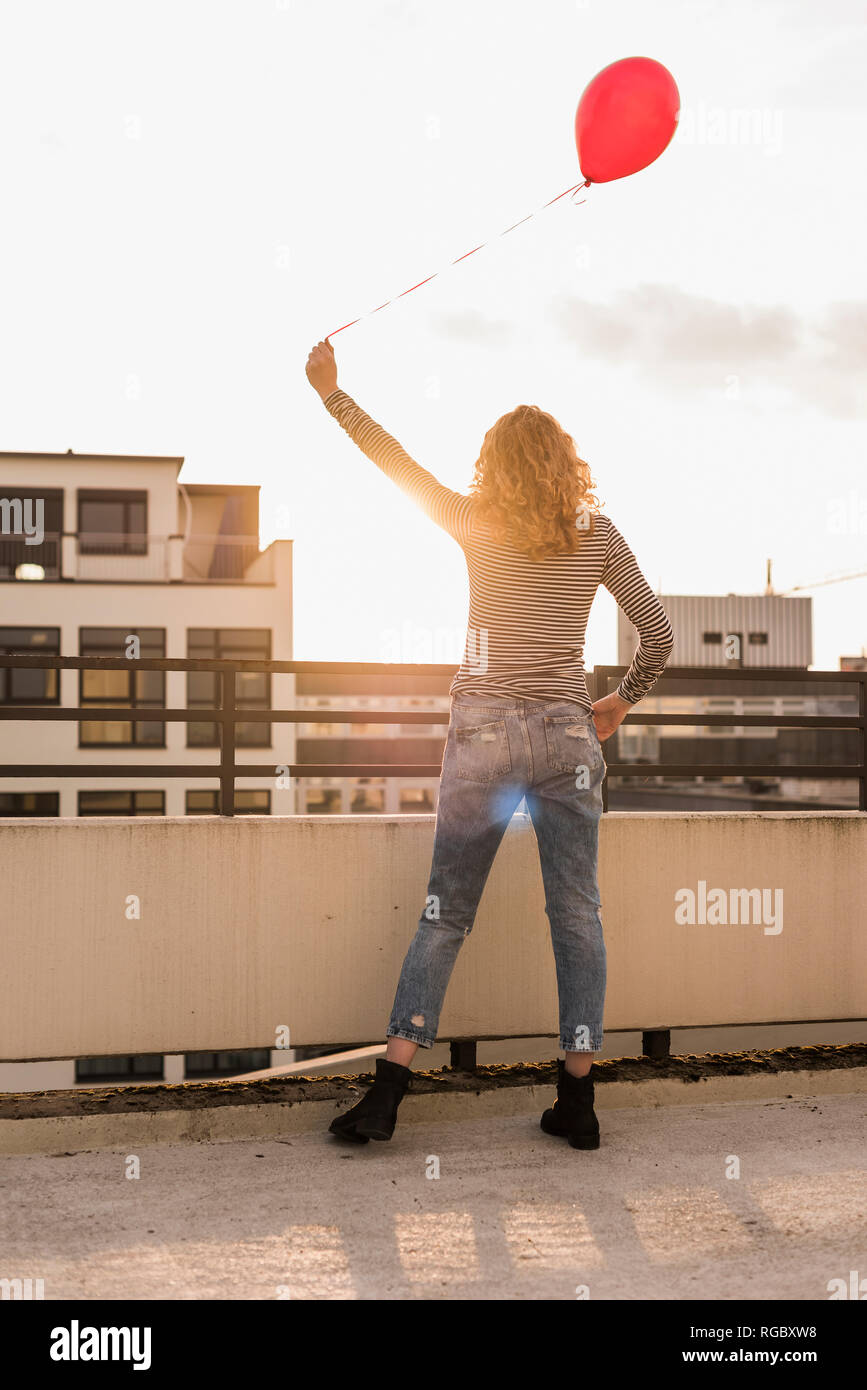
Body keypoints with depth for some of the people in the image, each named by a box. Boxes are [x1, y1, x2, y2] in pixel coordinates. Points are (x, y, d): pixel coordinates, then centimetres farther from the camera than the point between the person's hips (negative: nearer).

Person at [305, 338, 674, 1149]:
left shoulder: (477, 524, 0)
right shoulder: (598, 536, 3)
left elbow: (392, 459, 7)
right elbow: (658, 634, 5)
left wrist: (331, 391, 18)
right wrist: (623, 702, 20)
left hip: (485, 731, 0)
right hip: (568, 736, 1)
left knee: (445, 913, 6)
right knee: (577, 916, 7)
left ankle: (388, 1089, 4)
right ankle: (577, 1100, 9)